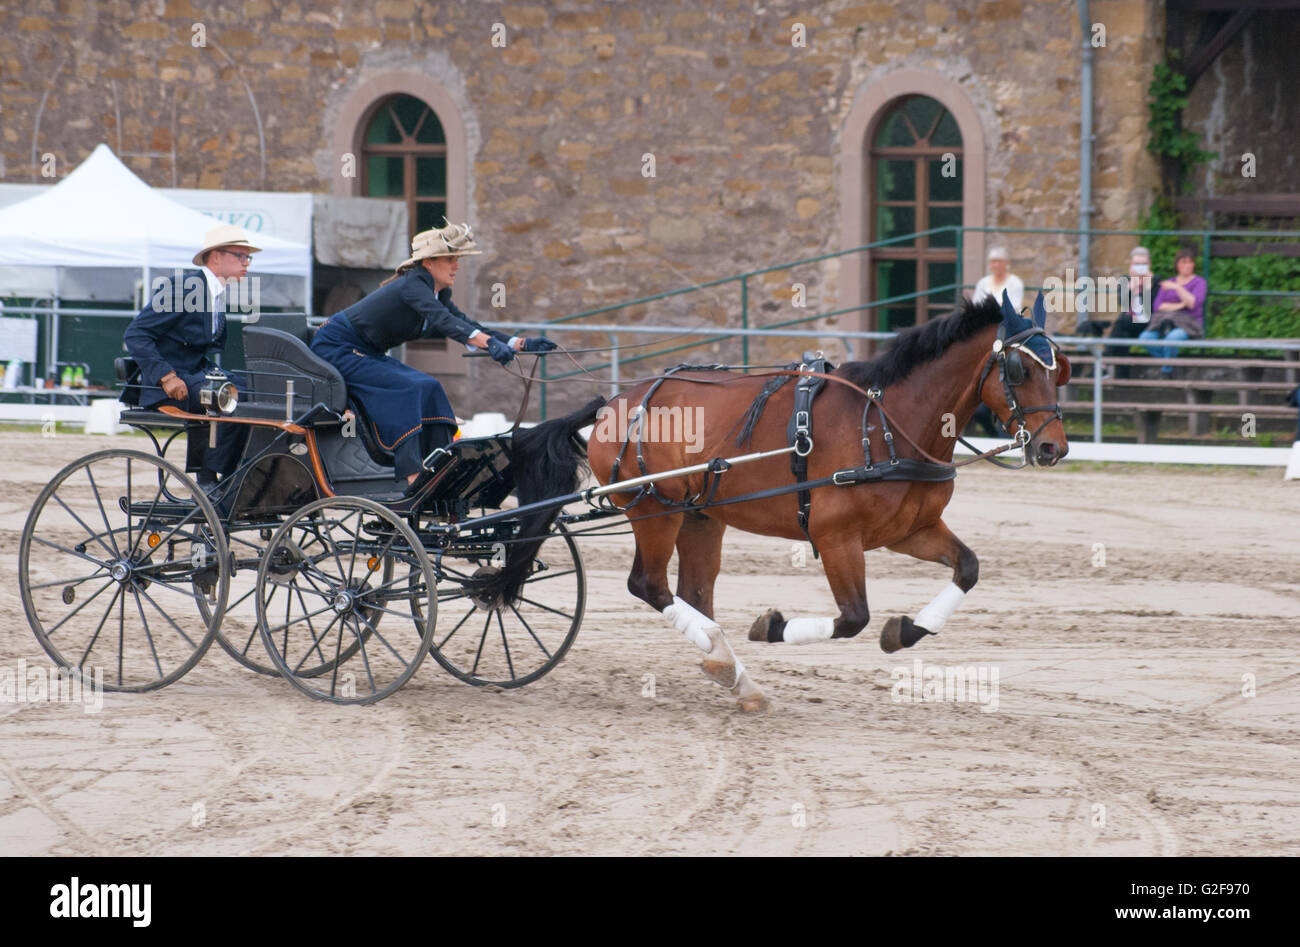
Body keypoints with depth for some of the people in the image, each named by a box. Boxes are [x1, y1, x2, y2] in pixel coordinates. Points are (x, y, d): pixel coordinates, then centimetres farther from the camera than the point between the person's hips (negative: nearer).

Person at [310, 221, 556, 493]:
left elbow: (468, 326, 2)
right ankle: (411, 475, -31)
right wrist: (490, 343, -50)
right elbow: (444, 321, -38)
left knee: (429, 388, -5)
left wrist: (521, 344, -10)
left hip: (367, 353, 9)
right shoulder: (412, 285, -23)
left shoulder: (438, 294, 5)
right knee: (406, 388, -26)